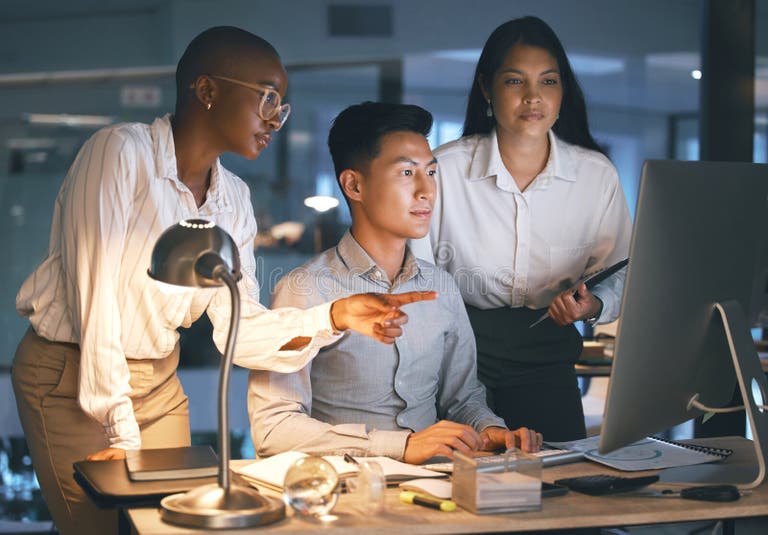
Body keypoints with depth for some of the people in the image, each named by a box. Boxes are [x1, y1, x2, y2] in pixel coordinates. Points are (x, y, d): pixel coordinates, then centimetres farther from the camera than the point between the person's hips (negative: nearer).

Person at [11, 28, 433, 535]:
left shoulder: (234, 200, 3)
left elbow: (237, 328, -1)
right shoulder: (123, 151, -18)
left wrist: (332, 318, -18)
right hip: (69, 377, -6)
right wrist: (122, 431, -22)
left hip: (158, 380, 6)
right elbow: (94, 294, -22)